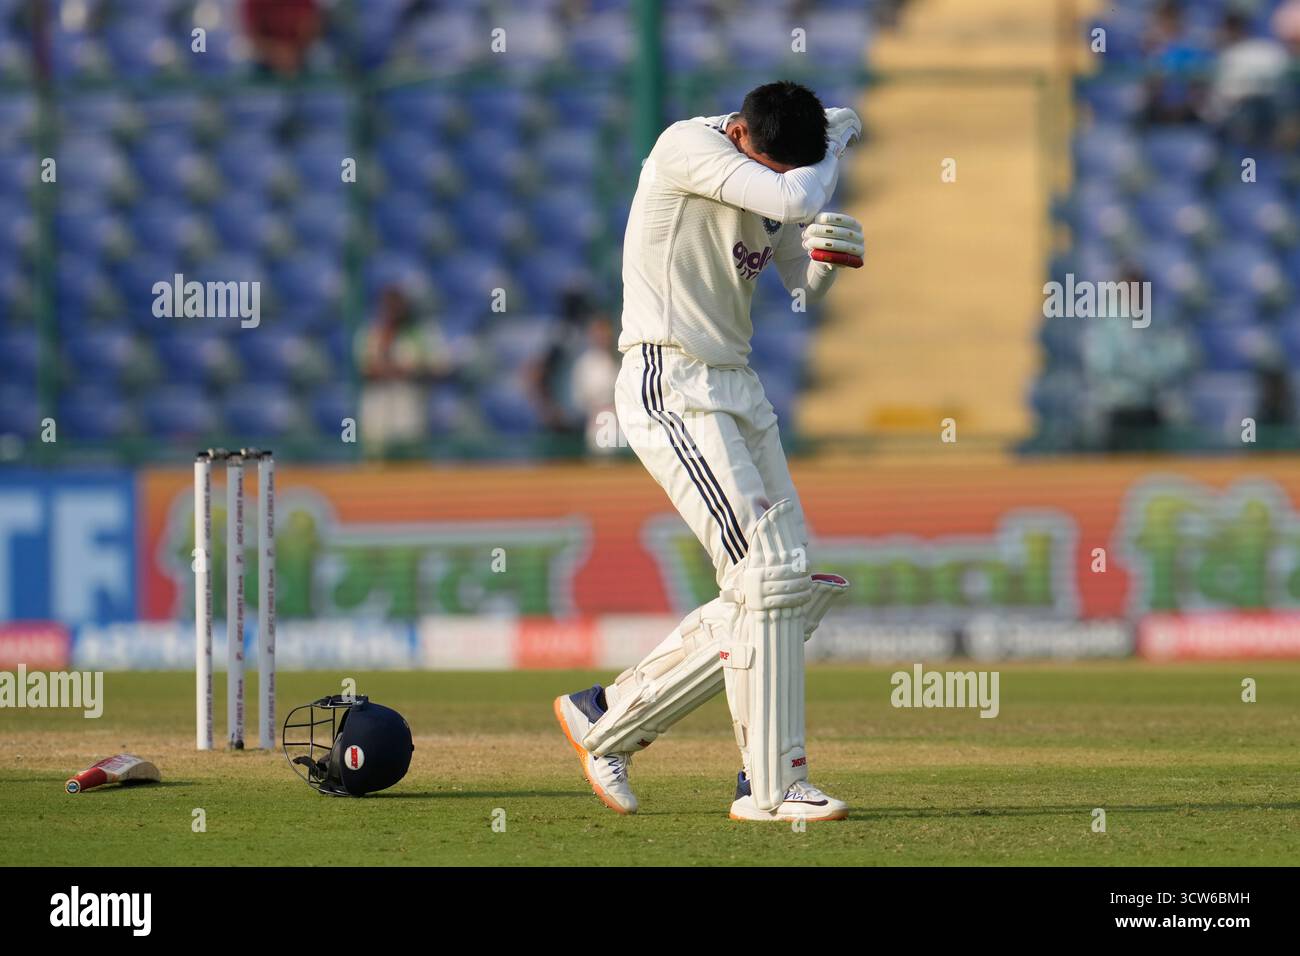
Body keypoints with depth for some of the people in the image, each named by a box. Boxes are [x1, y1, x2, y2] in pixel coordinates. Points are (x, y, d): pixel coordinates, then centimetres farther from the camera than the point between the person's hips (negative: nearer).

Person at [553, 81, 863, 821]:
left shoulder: (772, 172, 10)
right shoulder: (688, 147, -16)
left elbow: (806, 284, 17)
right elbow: (796, 199, -28)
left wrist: (833, 253, -6)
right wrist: (839, 135, -9)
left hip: (738, 391, 9)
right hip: (671, 390, -9)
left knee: (795, 591, 6)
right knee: (769, 576, -16)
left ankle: (609, 718, 14)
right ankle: (772, 786, -11)